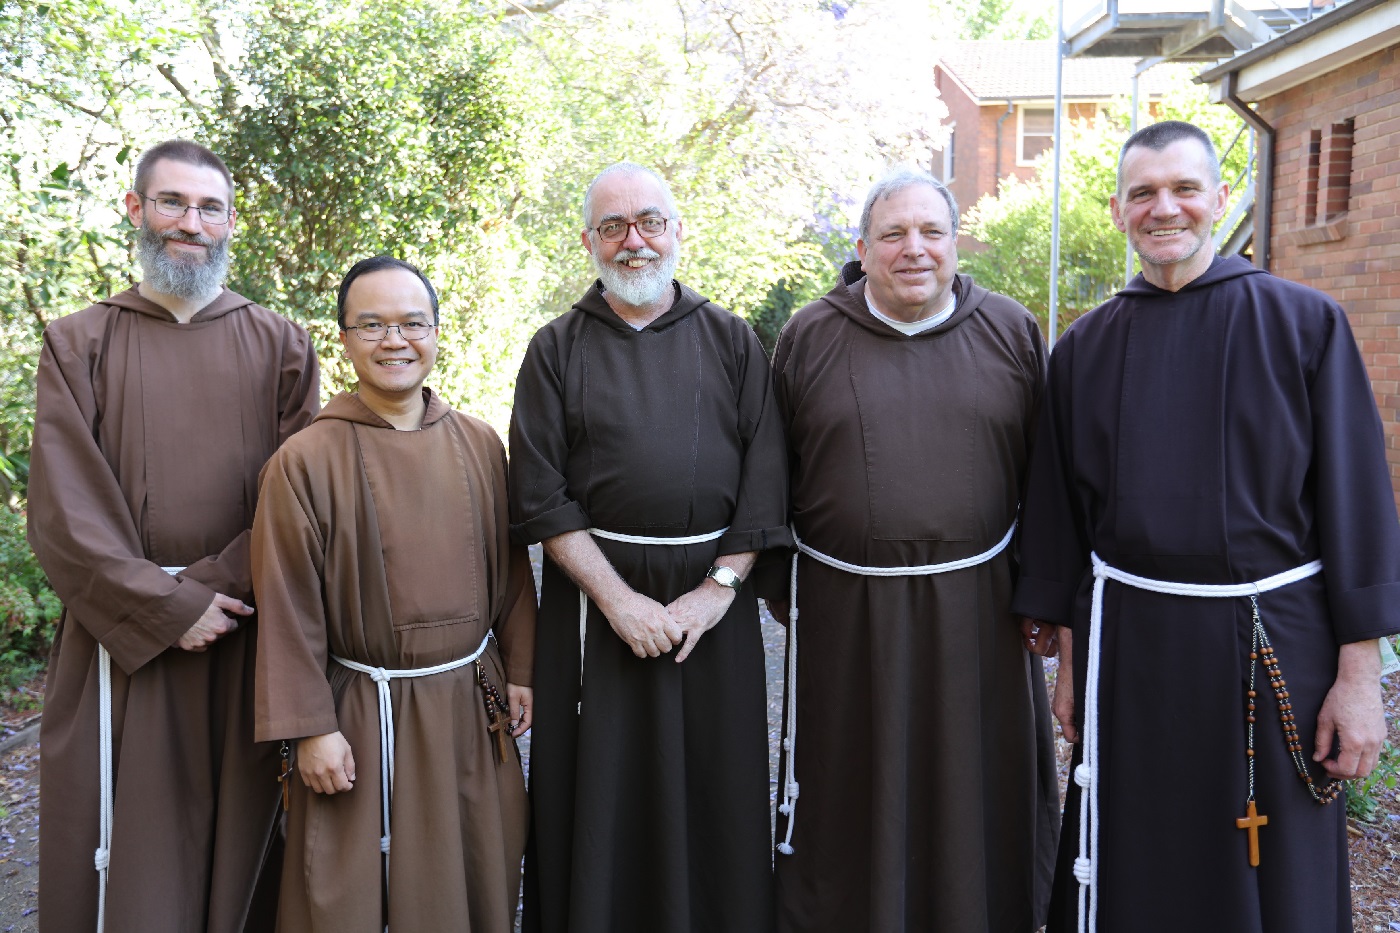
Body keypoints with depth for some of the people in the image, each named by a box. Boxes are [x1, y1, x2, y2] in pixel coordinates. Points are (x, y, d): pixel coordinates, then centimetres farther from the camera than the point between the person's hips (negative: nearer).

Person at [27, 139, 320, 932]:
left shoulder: (281, 346, 7)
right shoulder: (79, 345, 6)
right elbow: (64, 511, -3)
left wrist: (215, 584, -13)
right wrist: (169, 606, -12)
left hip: (250, 651, 0)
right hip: (122, 649, 0)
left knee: (240, 851, 9)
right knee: (126, 865, 7)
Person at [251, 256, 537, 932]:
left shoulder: (479, 445, 1)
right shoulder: (306, 461, -11)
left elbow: (510, 568, 7)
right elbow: (288, 610, -10)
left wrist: (519, 671, 6)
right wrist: (311, 727, -10)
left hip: (472, 710, 4)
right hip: (364, 721, -3)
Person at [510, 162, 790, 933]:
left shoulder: (731, 341, 6)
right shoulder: (557, 349, 3)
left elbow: (764, 475, 0)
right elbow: (540, 493, -4)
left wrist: (718, 587, -10)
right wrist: (616, 597, -12)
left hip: (712, 598, 1)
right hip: (595, 591, 0)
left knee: (715, 789, 9)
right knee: (598, 794, 7)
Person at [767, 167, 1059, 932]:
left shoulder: (1010, 331, 3)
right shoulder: (808, 339, 0)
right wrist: (779, 592, 4)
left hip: (976, 611, 1)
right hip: (846, 617, -1)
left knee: (975, 796, 15)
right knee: (853, 804, 12)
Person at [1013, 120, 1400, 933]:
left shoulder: (1306, 323, -3)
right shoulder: (1086, 347, 4)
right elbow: (1060, 508, 7)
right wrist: (1070, 659, 8)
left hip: (1278, 643, -1)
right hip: (1128, 644, 2)